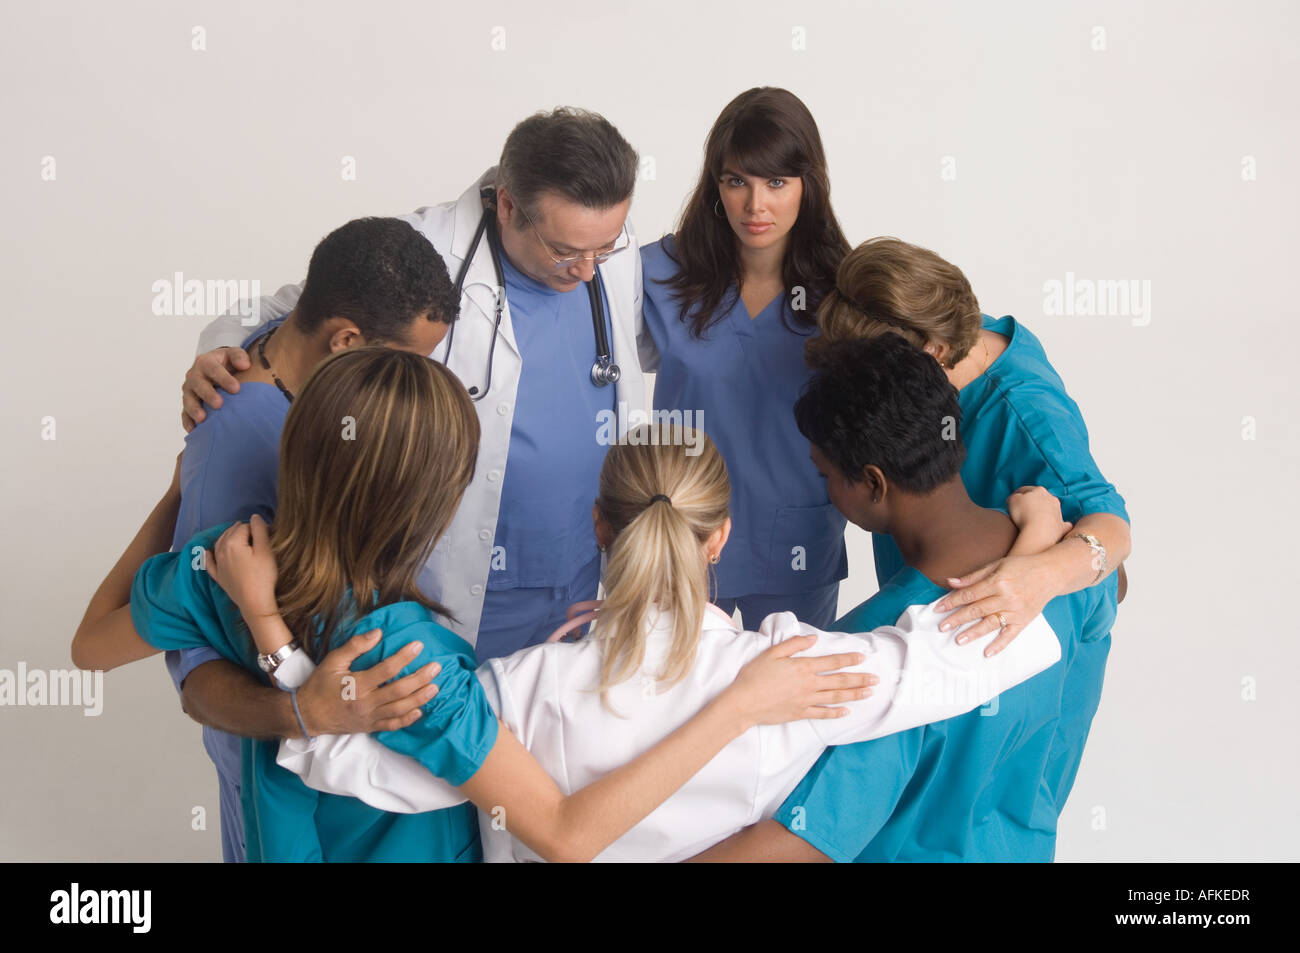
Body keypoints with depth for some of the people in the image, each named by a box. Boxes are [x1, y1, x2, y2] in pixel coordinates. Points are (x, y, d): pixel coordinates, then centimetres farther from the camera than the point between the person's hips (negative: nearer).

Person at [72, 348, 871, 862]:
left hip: (282, 846, 5)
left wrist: (178, 494, 7)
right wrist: (740, 705, -39)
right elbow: (567, 835, -39)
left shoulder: (221, 569, -22)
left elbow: (91, 646, 0)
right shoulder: (406, 650, -40)